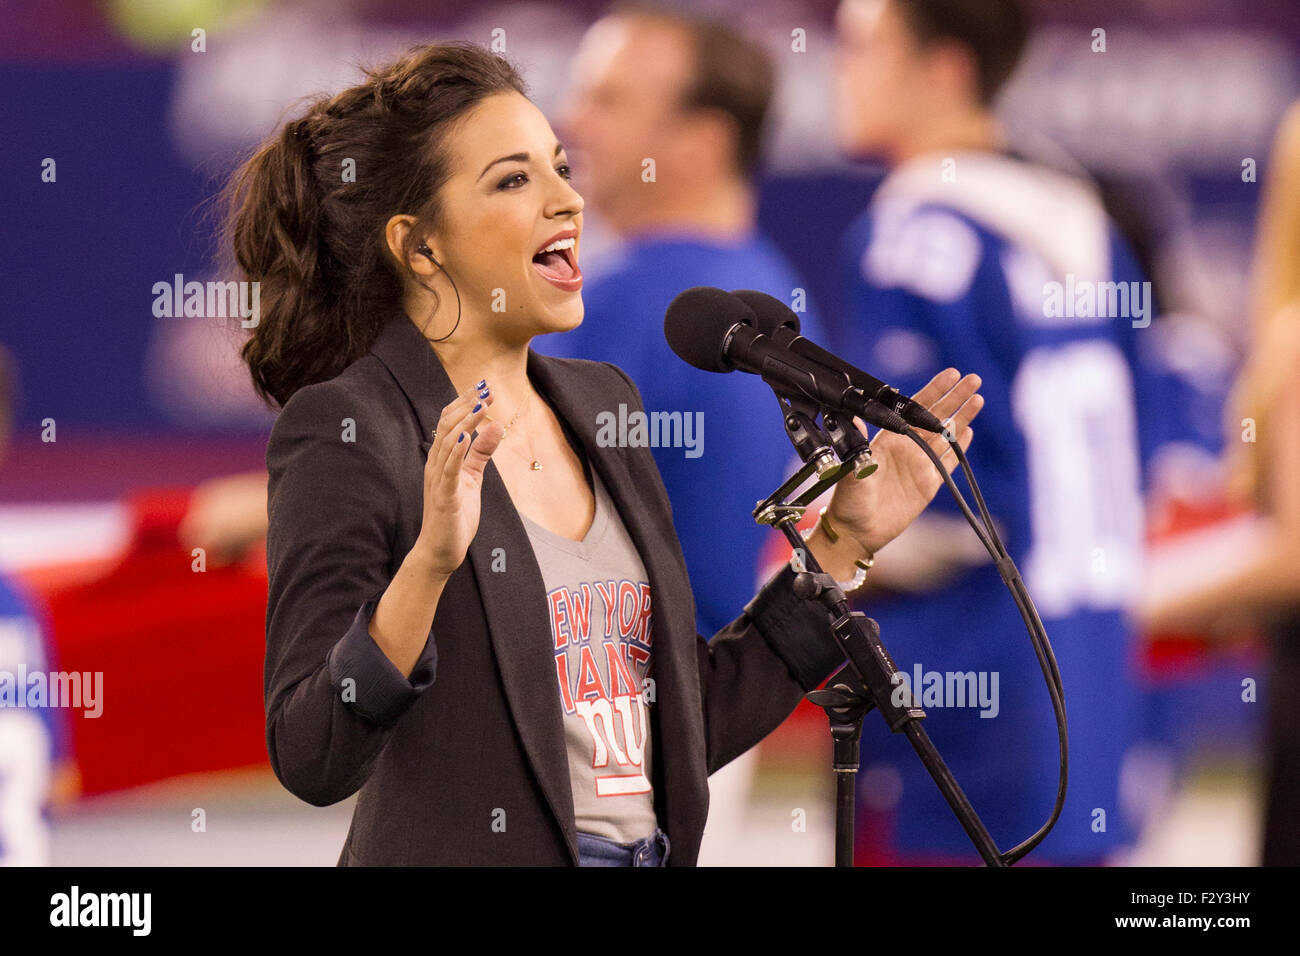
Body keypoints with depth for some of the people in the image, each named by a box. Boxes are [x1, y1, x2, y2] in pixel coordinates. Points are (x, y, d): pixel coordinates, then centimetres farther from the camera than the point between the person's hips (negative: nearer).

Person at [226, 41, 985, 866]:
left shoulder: (598, 401, 12)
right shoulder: (346, 429, -9)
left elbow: (686, 727, 14)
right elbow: (310, 758, -19)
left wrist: (844, 542, 11)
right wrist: (428, 566, -31)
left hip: (648, 854, 6)